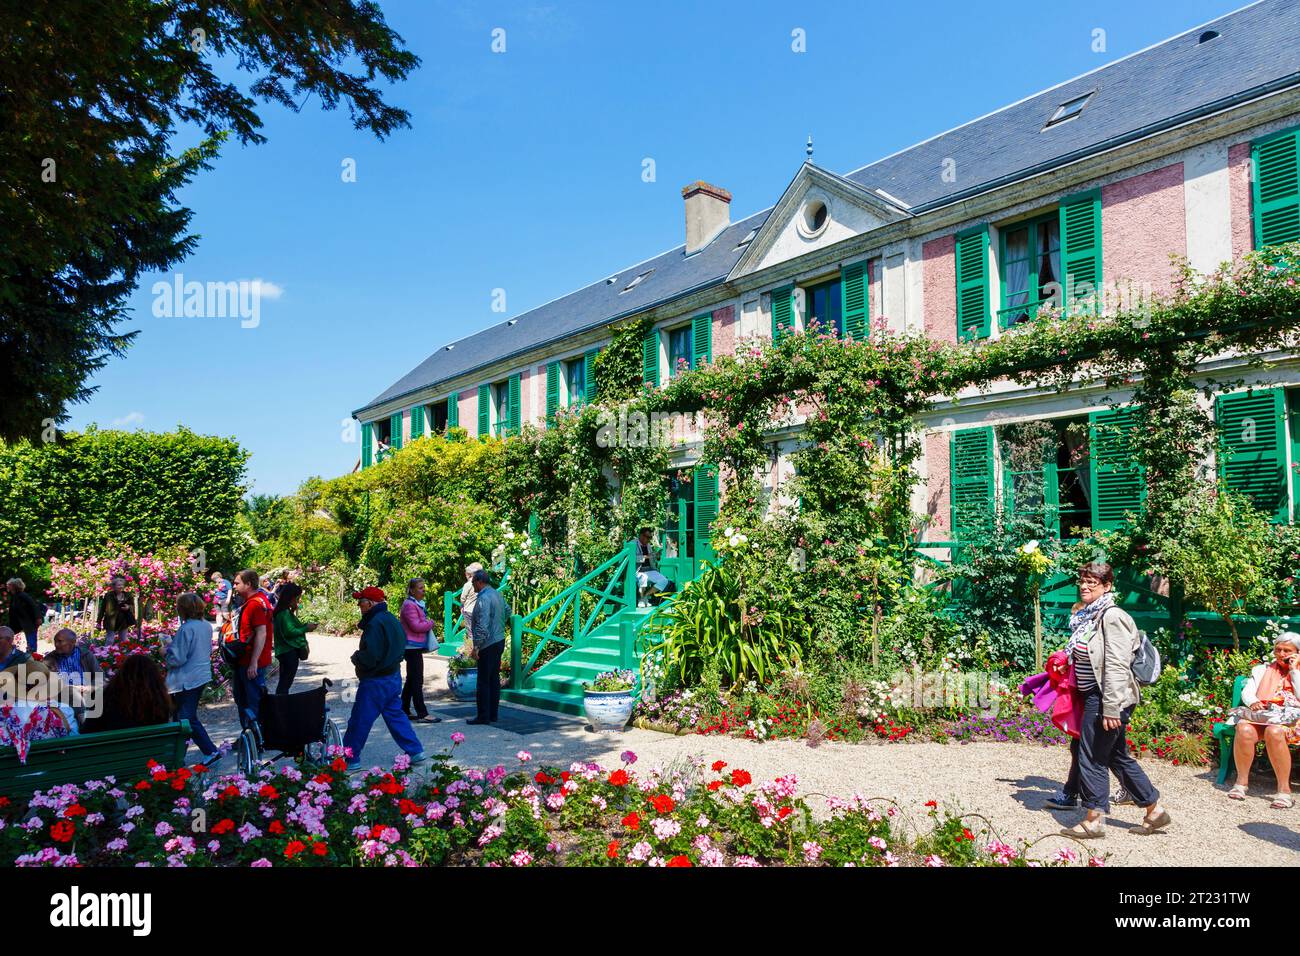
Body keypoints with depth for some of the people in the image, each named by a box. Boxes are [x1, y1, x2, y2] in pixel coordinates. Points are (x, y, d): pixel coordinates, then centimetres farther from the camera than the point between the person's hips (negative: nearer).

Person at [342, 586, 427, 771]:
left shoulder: (375, 624, -20)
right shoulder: (392, 620, 9)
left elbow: (369, 657, -26)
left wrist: (355, 657, -5)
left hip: (375, 683, -9)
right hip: (394, 678, 9)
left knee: (359, 722, 3)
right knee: (396, 716, 16)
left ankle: (350, 760, 12)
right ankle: (415, 751, 16)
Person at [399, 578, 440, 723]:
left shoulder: (417, 604, 17)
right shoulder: (409, 605, -15)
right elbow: (416, 626, -23)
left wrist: (427, 622, 7)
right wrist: (430, 623, -8)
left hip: (416, 647, 11)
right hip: (412, 647, -11)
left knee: (411, 679, 16)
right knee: (417, 680, -9)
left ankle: (404, 711, 25)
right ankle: (422, 714, -9)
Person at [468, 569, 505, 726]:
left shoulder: (483, 599, -19)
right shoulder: (498, 594, 9)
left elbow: (482, 626, -23)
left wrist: (476, 646, -20)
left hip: (488, 644, -9)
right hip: (500, 641, 9)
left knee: (484, 681, -2)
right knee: (494, 679, 13)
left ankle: (484, 716, 2)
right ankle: (493, 714, 18)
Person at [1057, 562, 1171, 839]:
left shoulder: (1112, 616, -15)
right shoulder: (1088, 616, 12)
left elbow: (1117, 667, -21)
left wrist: (1110, 708, -23)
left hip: (1106, 697, -9)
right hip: (1093, 695, 9)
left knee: (1091, 757, -2)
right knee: (1118, 756, 16)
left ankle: (1094, 821, 8)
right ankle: (1155, 810, 27)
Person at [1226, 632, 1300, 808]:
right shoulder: (1262, 670, 24)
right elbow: (1247, 692, 12)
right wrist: (1253, 701, -10)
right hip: (1261, 716, 3)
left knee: (1274, 731, -39)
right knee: (1244, 729, -33)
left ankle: (1284, 789, -31)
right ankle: (1241, 781, -21)